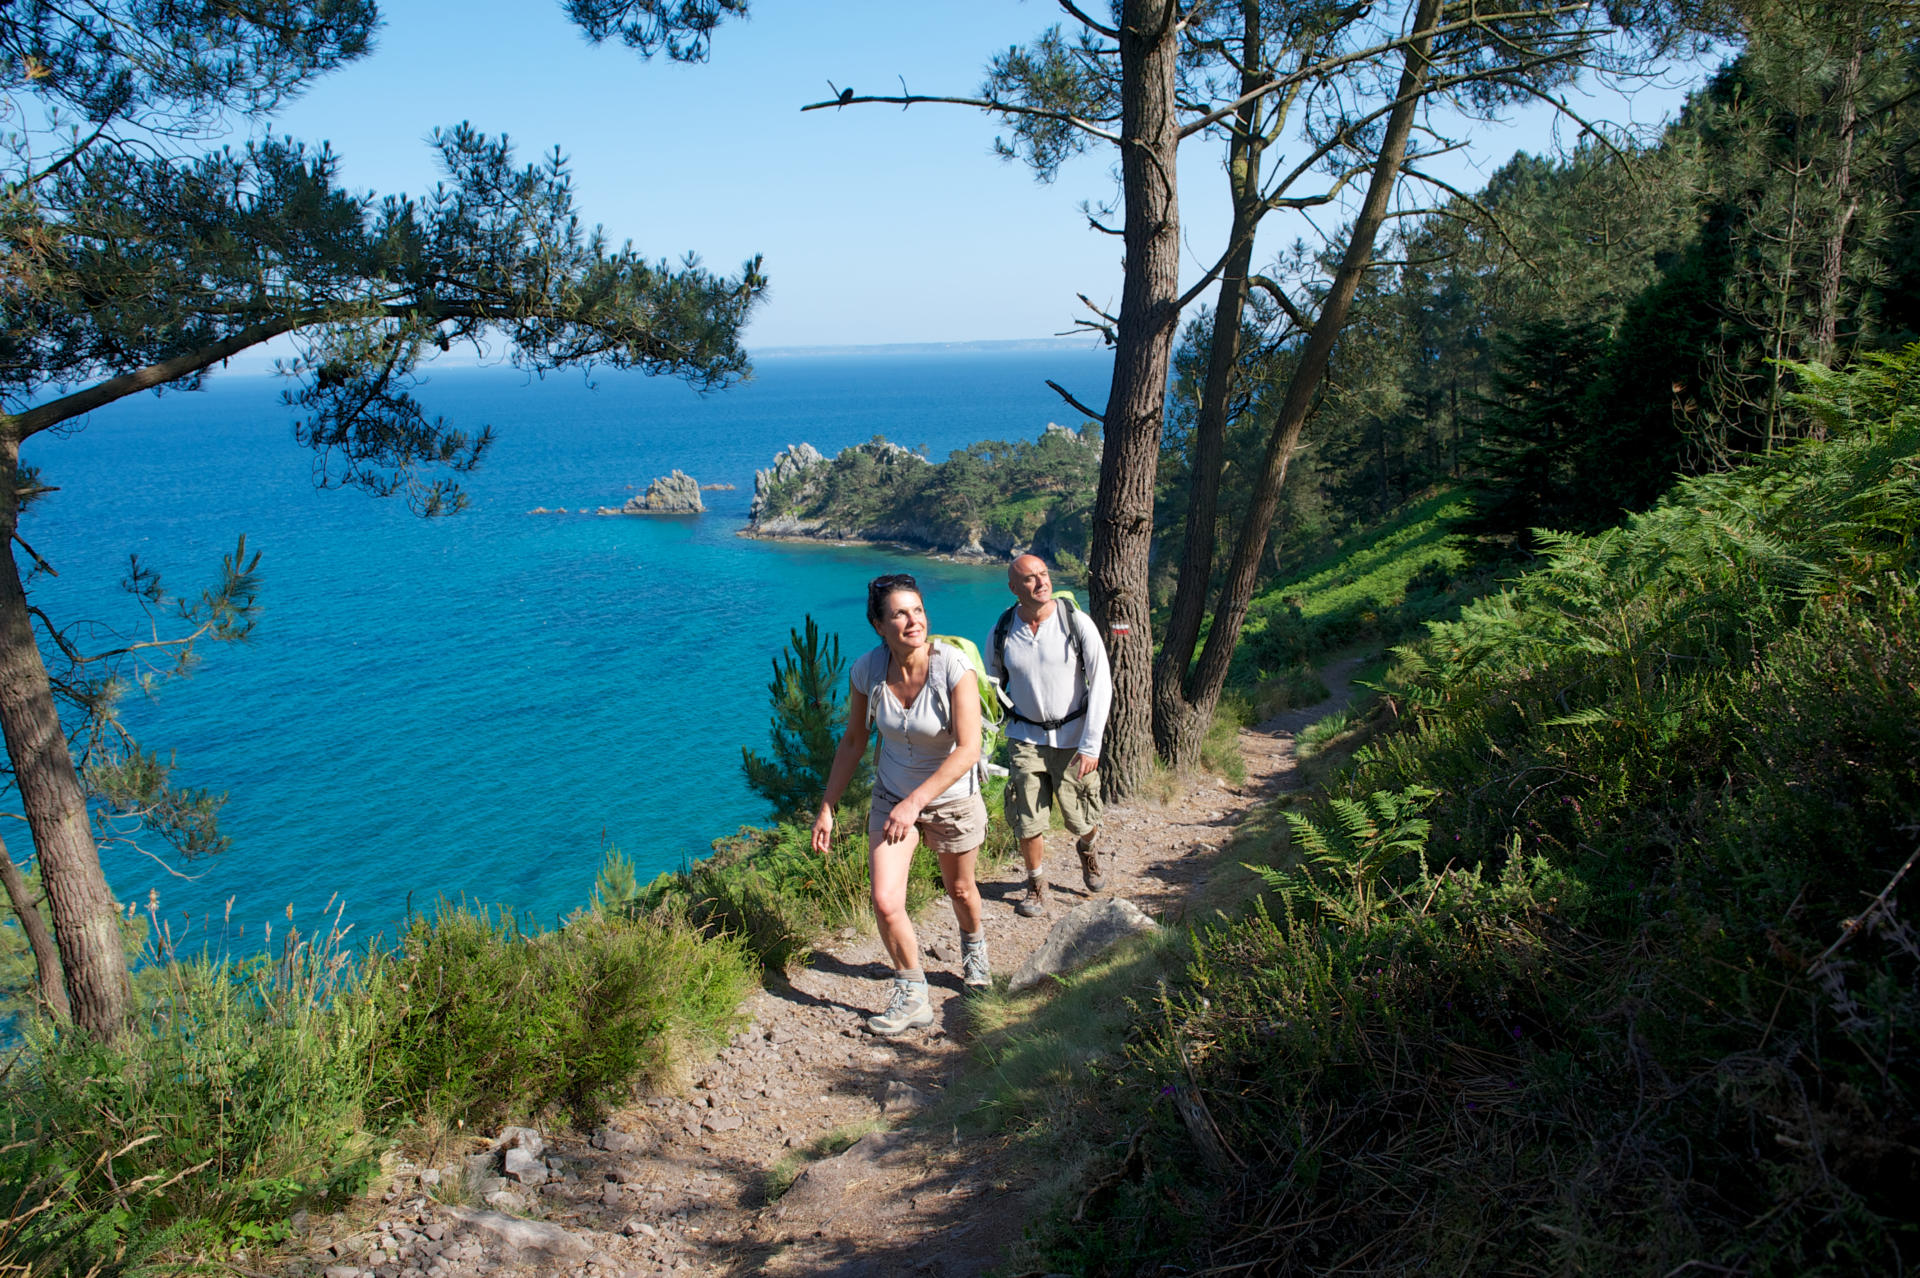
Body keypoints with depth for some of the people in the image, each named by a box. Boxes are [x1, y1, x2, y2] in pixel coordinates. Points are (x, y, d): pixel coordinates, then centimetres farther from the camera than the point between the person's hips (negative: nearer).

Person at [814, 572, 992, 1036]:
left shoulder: (953, 669, -27)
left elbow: (967, 750, -28)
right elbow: (853, 741, -2)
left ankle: (974, 948, 54)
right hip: (891, 796, 2)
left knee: (959, 889, 20)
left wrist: (915, 801, -35)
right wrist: (827, 807, -2)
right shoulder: (867, 671, -15)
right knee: (885, 902, -9)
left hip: (952, 797, -2)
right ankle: (912, 997, 13)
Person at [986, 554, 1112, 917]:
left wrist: (1091, 744, -17)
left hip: (1072, 736, -1)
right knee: (1028, 822, 1)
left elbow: (1101, 684, -13)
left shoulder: (1077, 622, -15)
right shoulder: (1002, 631, -6)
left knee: (1082, 819, 8)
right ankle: (1036, 886, 26)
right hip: (1026, 737, 2)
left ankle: (1087, 848, 44)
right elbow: (992, 687, 9)